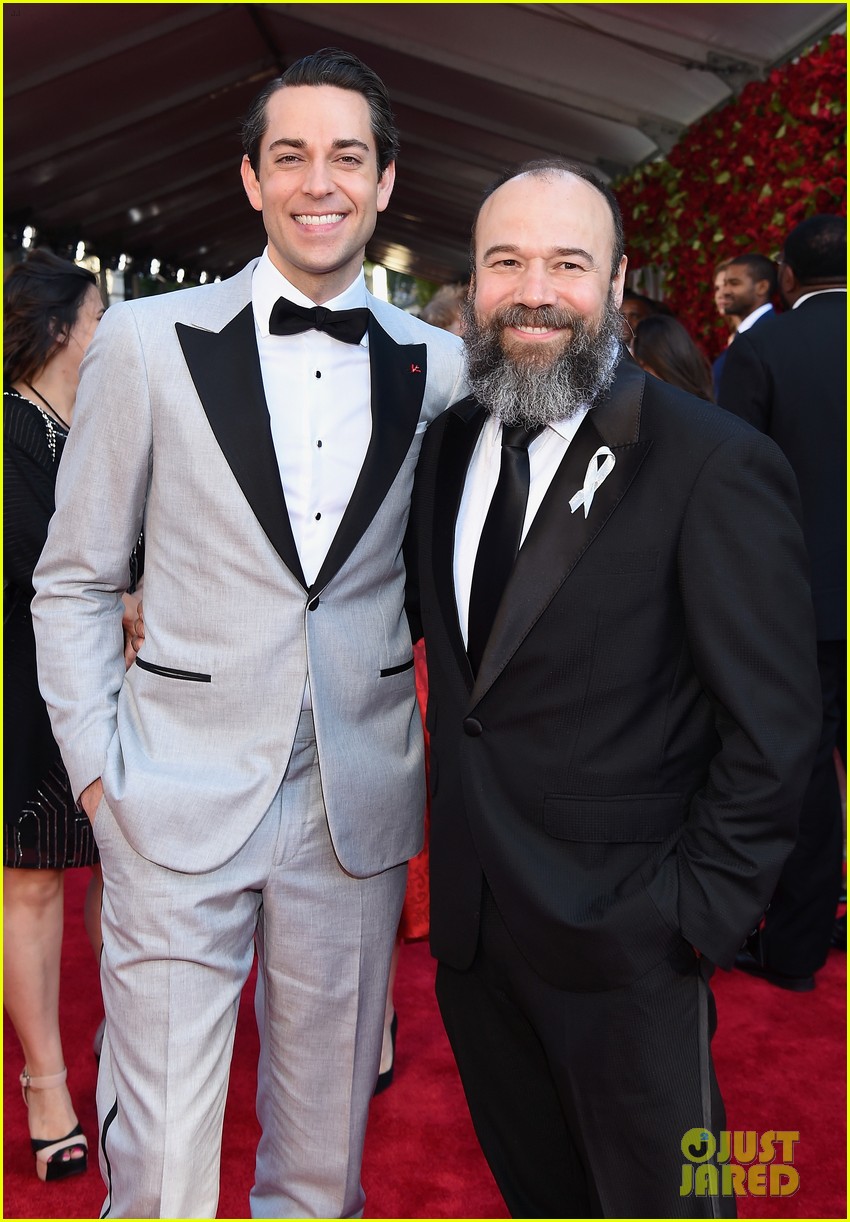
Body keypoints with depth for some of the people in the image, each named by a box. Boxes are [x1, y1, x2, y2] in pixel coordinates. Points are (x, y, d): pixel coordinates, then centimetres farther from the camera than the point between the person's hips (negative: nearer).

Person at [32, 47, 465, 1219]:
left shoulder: (438, 367, 4)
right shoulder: (149, 341, -2)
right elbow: (73, 580, 3)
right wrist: (97, 768, -2)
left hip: (360, 804, 2)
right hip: (181, 800, -2)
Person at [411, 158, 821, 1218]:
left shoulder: (717, 465, -18)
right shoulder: (450, 442, 2)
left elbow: (772, 723, -15)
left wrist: (701, 908, -13)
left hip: (622, 935, -5)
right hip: (468, 916, 6)